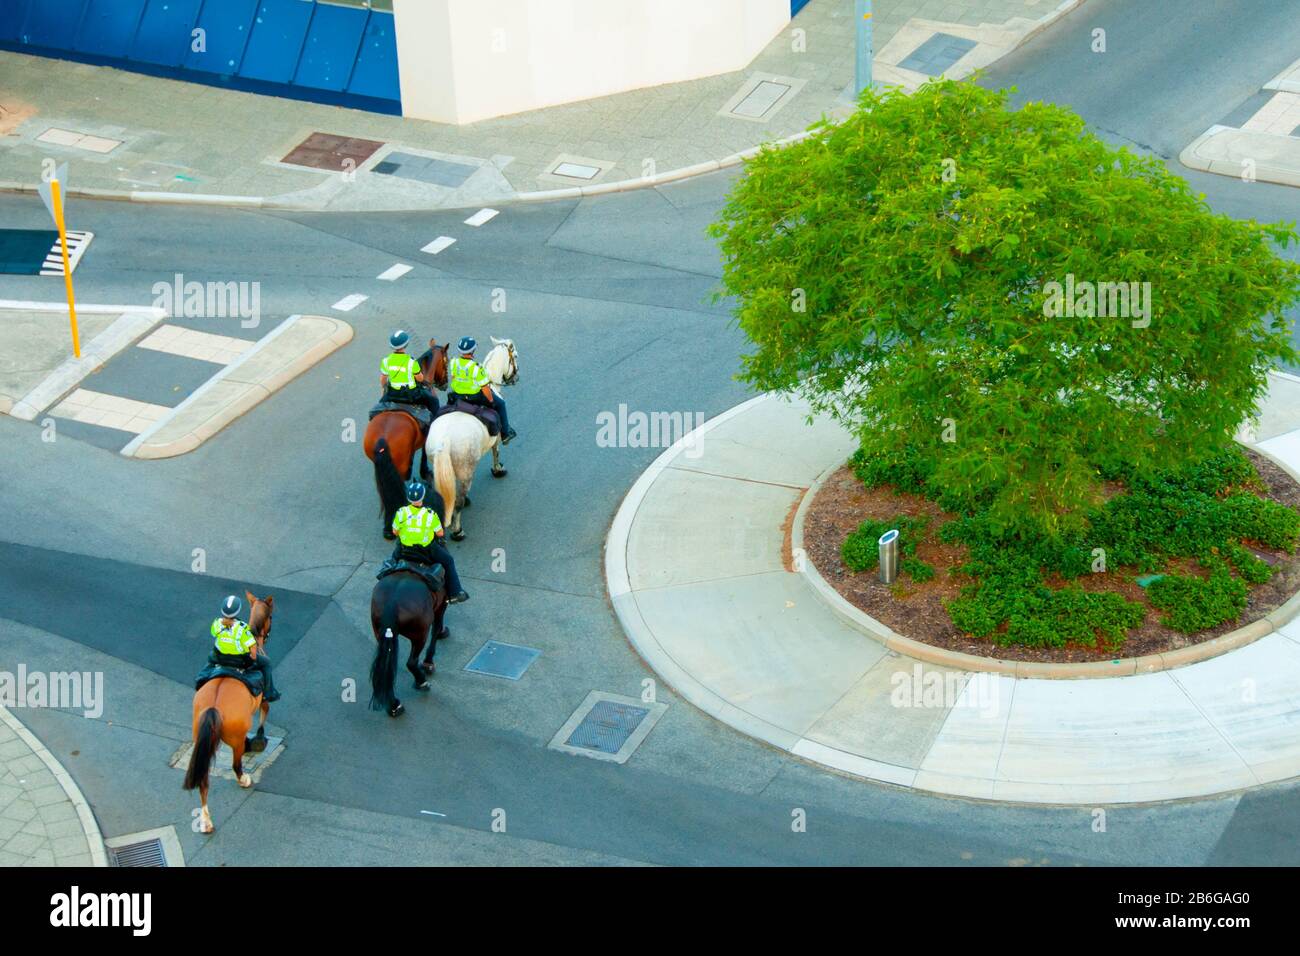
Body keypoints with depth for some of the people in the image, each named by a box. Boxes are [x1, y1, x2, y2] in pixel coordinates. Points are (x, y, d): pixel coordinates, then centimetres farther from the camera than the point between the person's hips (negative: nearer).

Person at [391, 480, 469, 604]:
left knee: (395, 556, 36)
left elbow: (395, 531, -4)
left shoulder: (401, 512, -18)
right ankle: (455, 593, 19)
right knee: (448, 561, 19)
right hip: (427, 551, -2)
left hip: (404, 550, 2)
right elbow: (440, 533, -10)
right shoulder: (430, 514, -22)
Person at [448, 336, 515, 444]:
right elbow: (484, 387, -21)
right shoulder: (476, 367, -31)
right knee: (500, 404, 19)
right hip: (475, 397, -5)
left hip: (457, 395, 5)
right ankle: (505, 433, 28)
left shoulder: (453, 362, -15)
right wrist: (491, 400, -4)